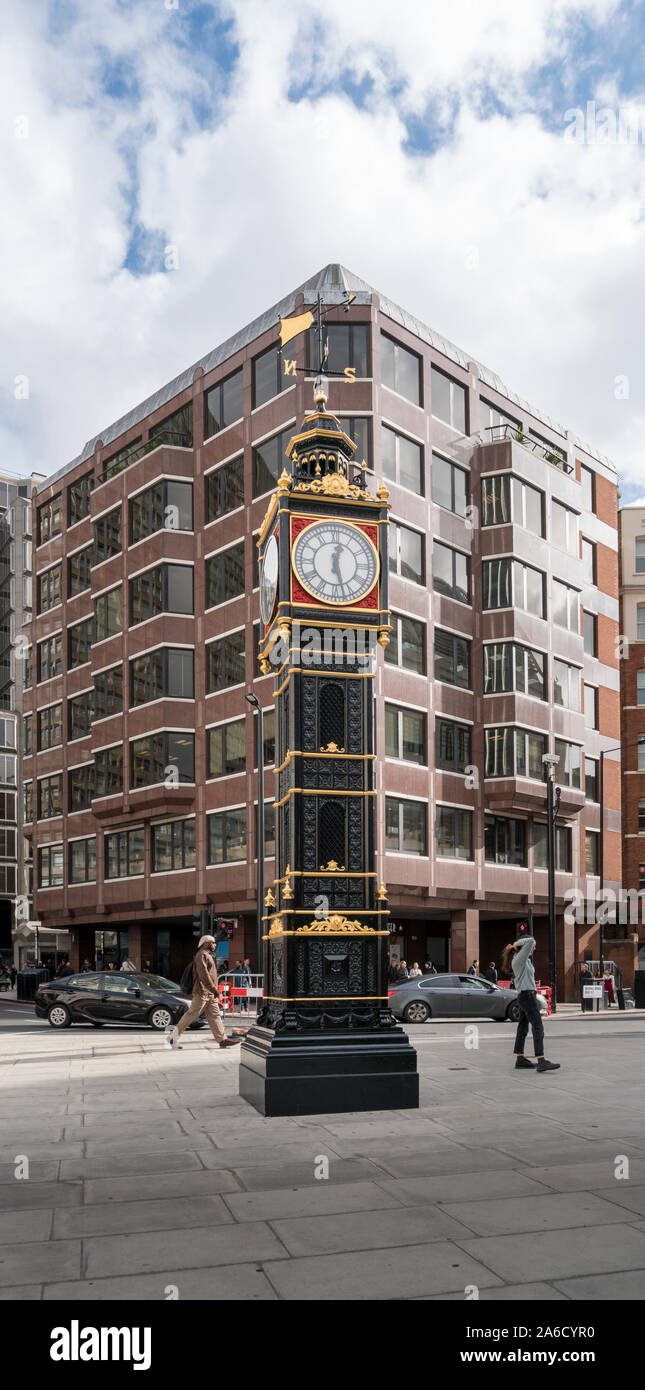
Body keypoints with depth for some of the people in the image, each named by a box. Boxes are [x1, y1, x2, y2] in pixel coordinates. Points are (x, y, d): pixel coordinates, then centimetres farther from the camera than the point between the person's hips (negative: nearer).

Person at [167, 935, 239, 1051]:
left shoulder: (208, 955, 21)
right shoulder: (202, 955, -11)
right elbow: (203, 973, -22)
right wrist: (213, 988, -24)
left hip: (210, 993, 10)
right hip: (202, 992, -10)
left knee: (214, 1015, 5)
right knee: (192, 1014, -6)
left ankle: (222, 1039, 3)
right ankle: (173, 1035, 2)